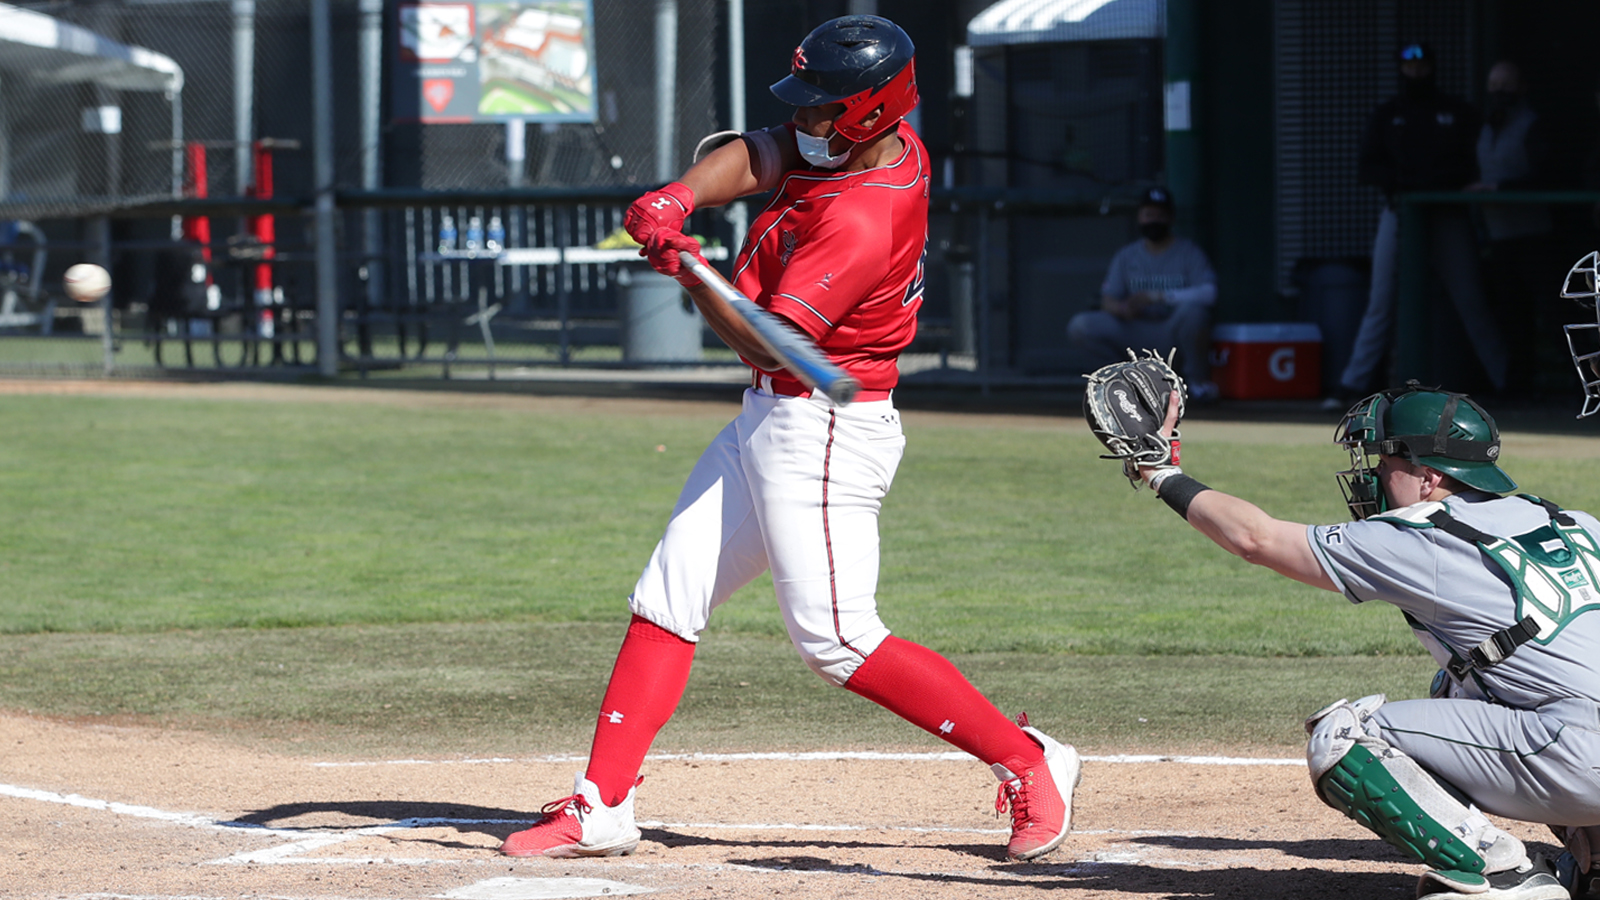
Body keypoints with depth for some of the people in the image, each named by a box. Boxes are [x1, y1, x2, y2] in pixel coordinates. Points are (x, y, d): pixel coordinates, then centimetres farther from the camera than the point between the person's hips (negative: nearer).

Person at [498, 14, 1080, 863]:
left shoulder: (863, 222, -25)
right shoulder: (888, 145, 1)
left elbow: (770, 343, -27)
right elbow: (755, 157, -7)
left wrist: (689, 272, -34)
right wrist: (676, 198, -24)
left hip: (824, 433, -10)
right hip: (769, 418, 10)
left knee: (836, 639, -12)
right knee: (667, 601, 9)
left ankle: (1026, 761, -3)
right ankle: (600, 807, 11)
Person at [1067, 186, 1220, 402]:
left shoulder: (1188, 252, -3)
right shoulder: (1126, 256, 11)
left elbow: (1208, 293, -19)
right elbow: (1108, 301, 5)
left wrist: (1156, 297, -26)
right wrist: (1122, 308, -21)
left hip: (1174, 334, -4)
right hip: (1135, 333, 4)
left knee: (1191, 310, -37)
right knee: (1080, 327, -16)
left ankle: (1198, 381, -12)